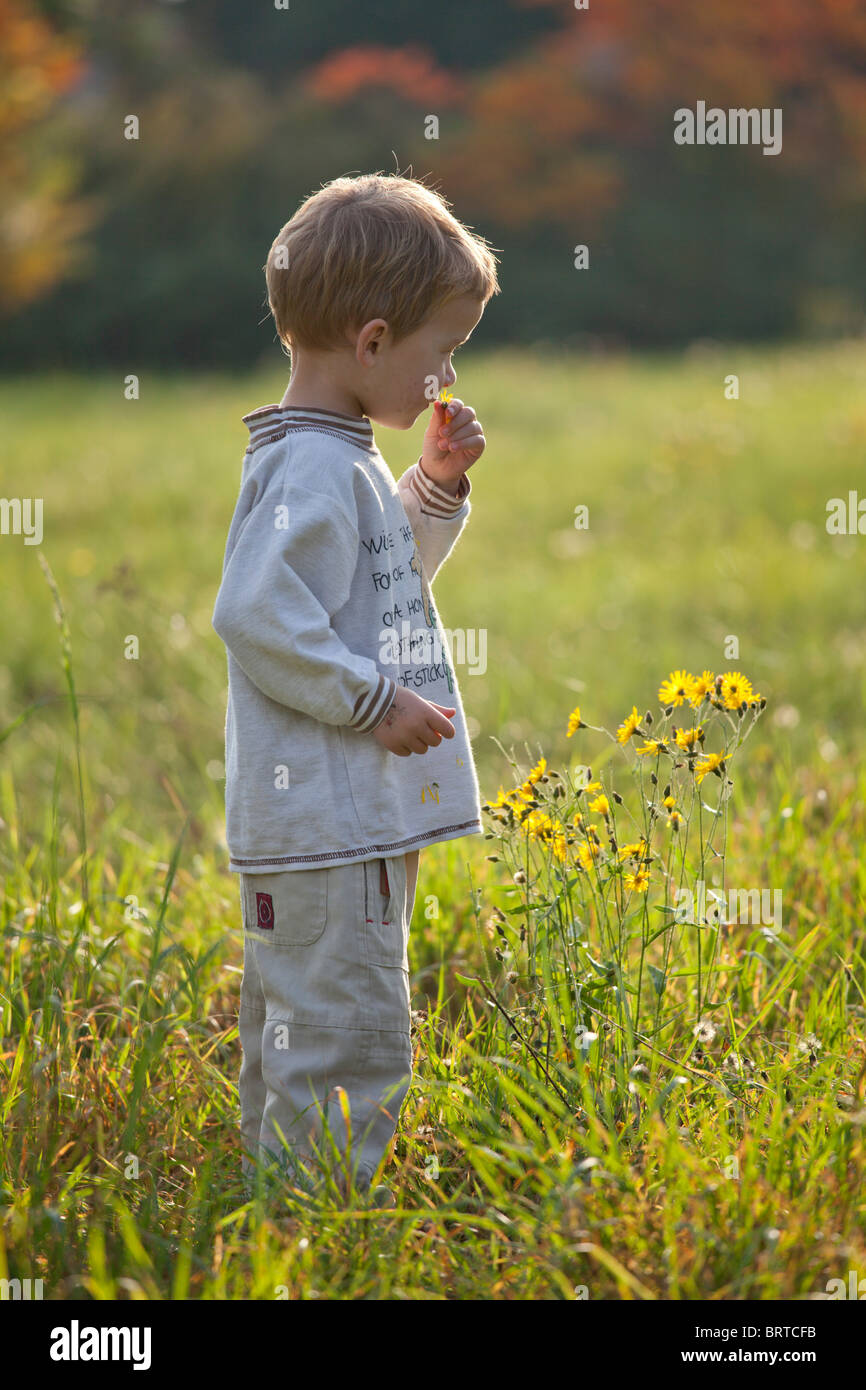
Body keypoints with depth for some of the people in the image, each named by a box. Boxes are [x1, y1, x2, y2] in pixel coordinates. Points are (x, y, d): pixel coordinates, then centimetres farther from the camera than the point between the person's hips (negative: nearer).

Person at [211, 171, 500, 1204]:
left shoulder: (347, 463, 14)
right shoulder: (310, 471, -18)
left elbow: (389, 573, 30)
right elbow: (257, 614, -26)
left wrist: (438, 486, 15)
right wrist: (375, 698, -21)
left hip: (357, 815, 11)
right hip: (322, 819, -11)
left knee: (291, 1027, 18)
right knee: (349, 1042, -9)